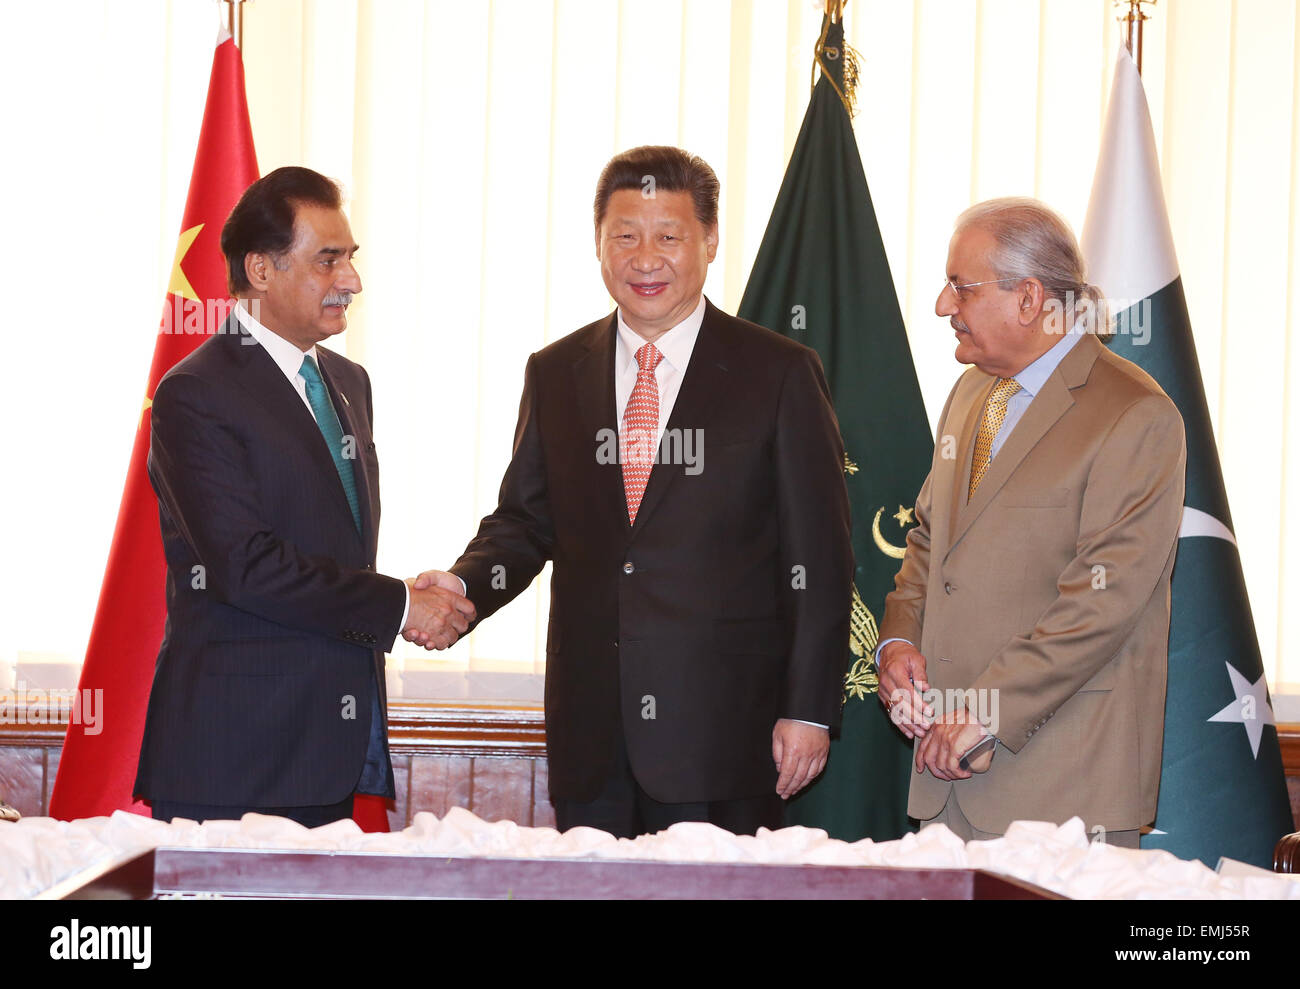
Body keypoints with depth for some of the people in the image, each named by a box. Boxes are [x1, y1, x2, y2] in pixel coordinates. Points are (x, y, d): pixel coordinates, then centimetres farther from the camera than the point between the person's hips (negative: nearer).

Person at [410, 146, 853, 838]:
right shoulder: (554, 374, 12)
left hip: (722, 729, -3)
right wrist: (464, 584, -7)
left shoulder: (779, 374, 0)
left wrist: (809, 709, -7)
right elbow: (525, 517, 15)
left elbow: (818, 559, -1)